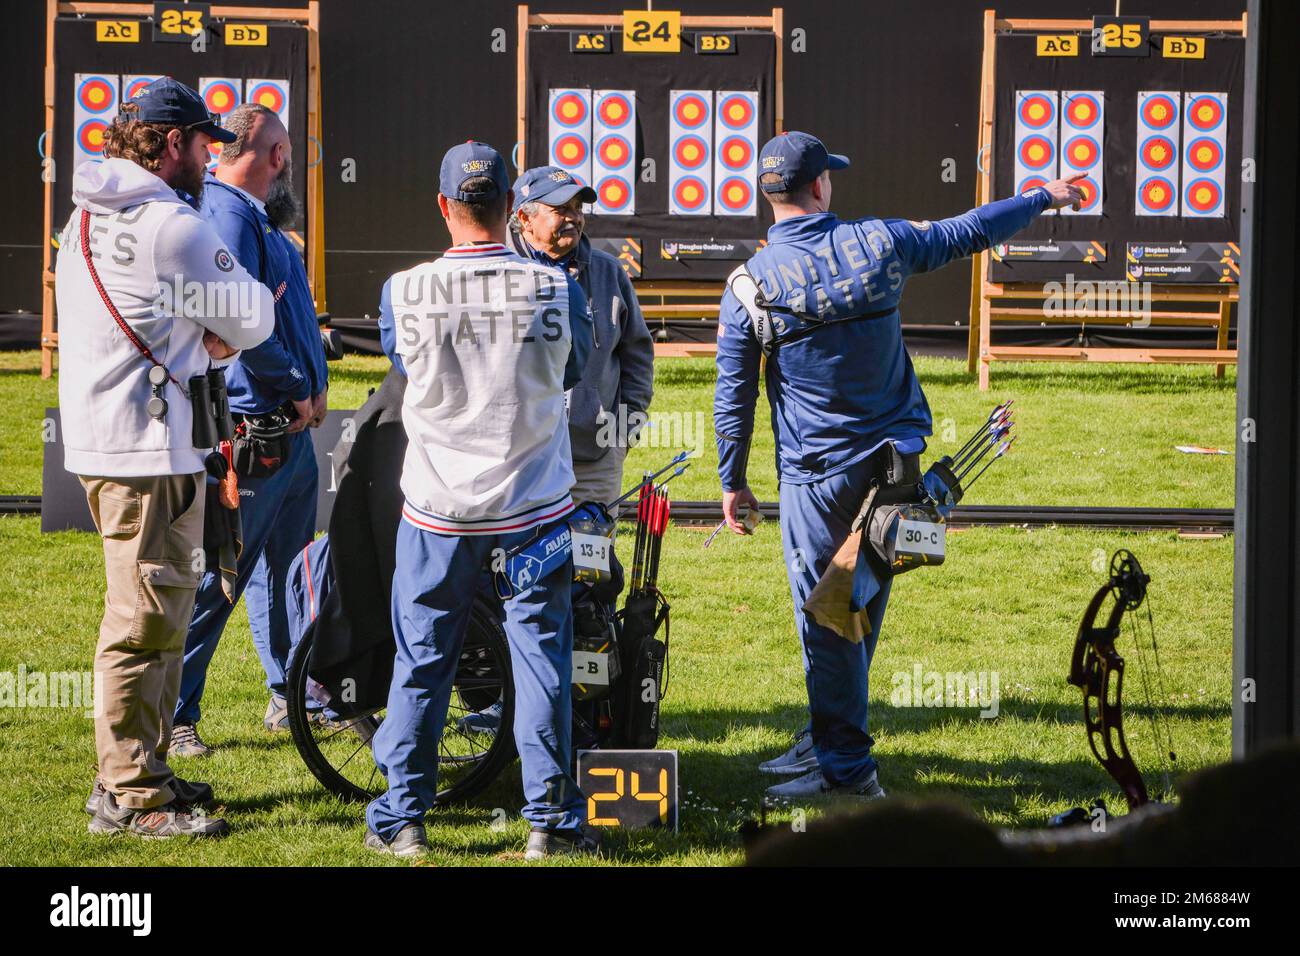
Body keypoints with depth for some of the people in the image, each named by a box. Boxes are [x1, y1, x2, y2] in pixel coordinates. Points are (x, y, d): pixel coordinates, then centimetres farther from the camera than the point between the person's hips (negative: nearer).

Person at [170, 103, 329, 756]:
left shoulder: (258, 218, 16)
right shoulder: (229, 218, -17)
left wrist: (312, 385, 7)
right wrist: (299, 389, -15)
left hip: (292, 430, 11)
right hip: (251, 435, -10)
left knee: (285, 571, 18)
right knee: (215, 578, -6)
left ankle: (291, 698, 29)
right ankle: (171, 716, -1)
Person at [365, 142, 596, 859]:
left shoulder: (404, 293, -11)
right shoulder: (555, 288, -10)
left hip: (437, 508, 0)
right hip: (534, 505, 0)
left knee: (421, 664, 10)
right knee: (542, 658, 8)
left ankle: (401, 819, 14)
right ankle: (551, 819, 9)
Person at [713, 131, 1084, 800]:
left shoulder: (751, 283, -10)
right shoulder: (880, 242, -3)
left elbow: (733, 397, -6)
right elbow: (969, 232, 12)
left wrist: (732, 482, 6)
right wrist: (1043, 198, 28)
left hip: (816, 475, -4)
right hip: (894, 457, 4)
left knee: (824, 614, 1)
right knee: (861, 606, 15)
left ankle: (845, 766, 2)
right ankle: (826, 739, 28)